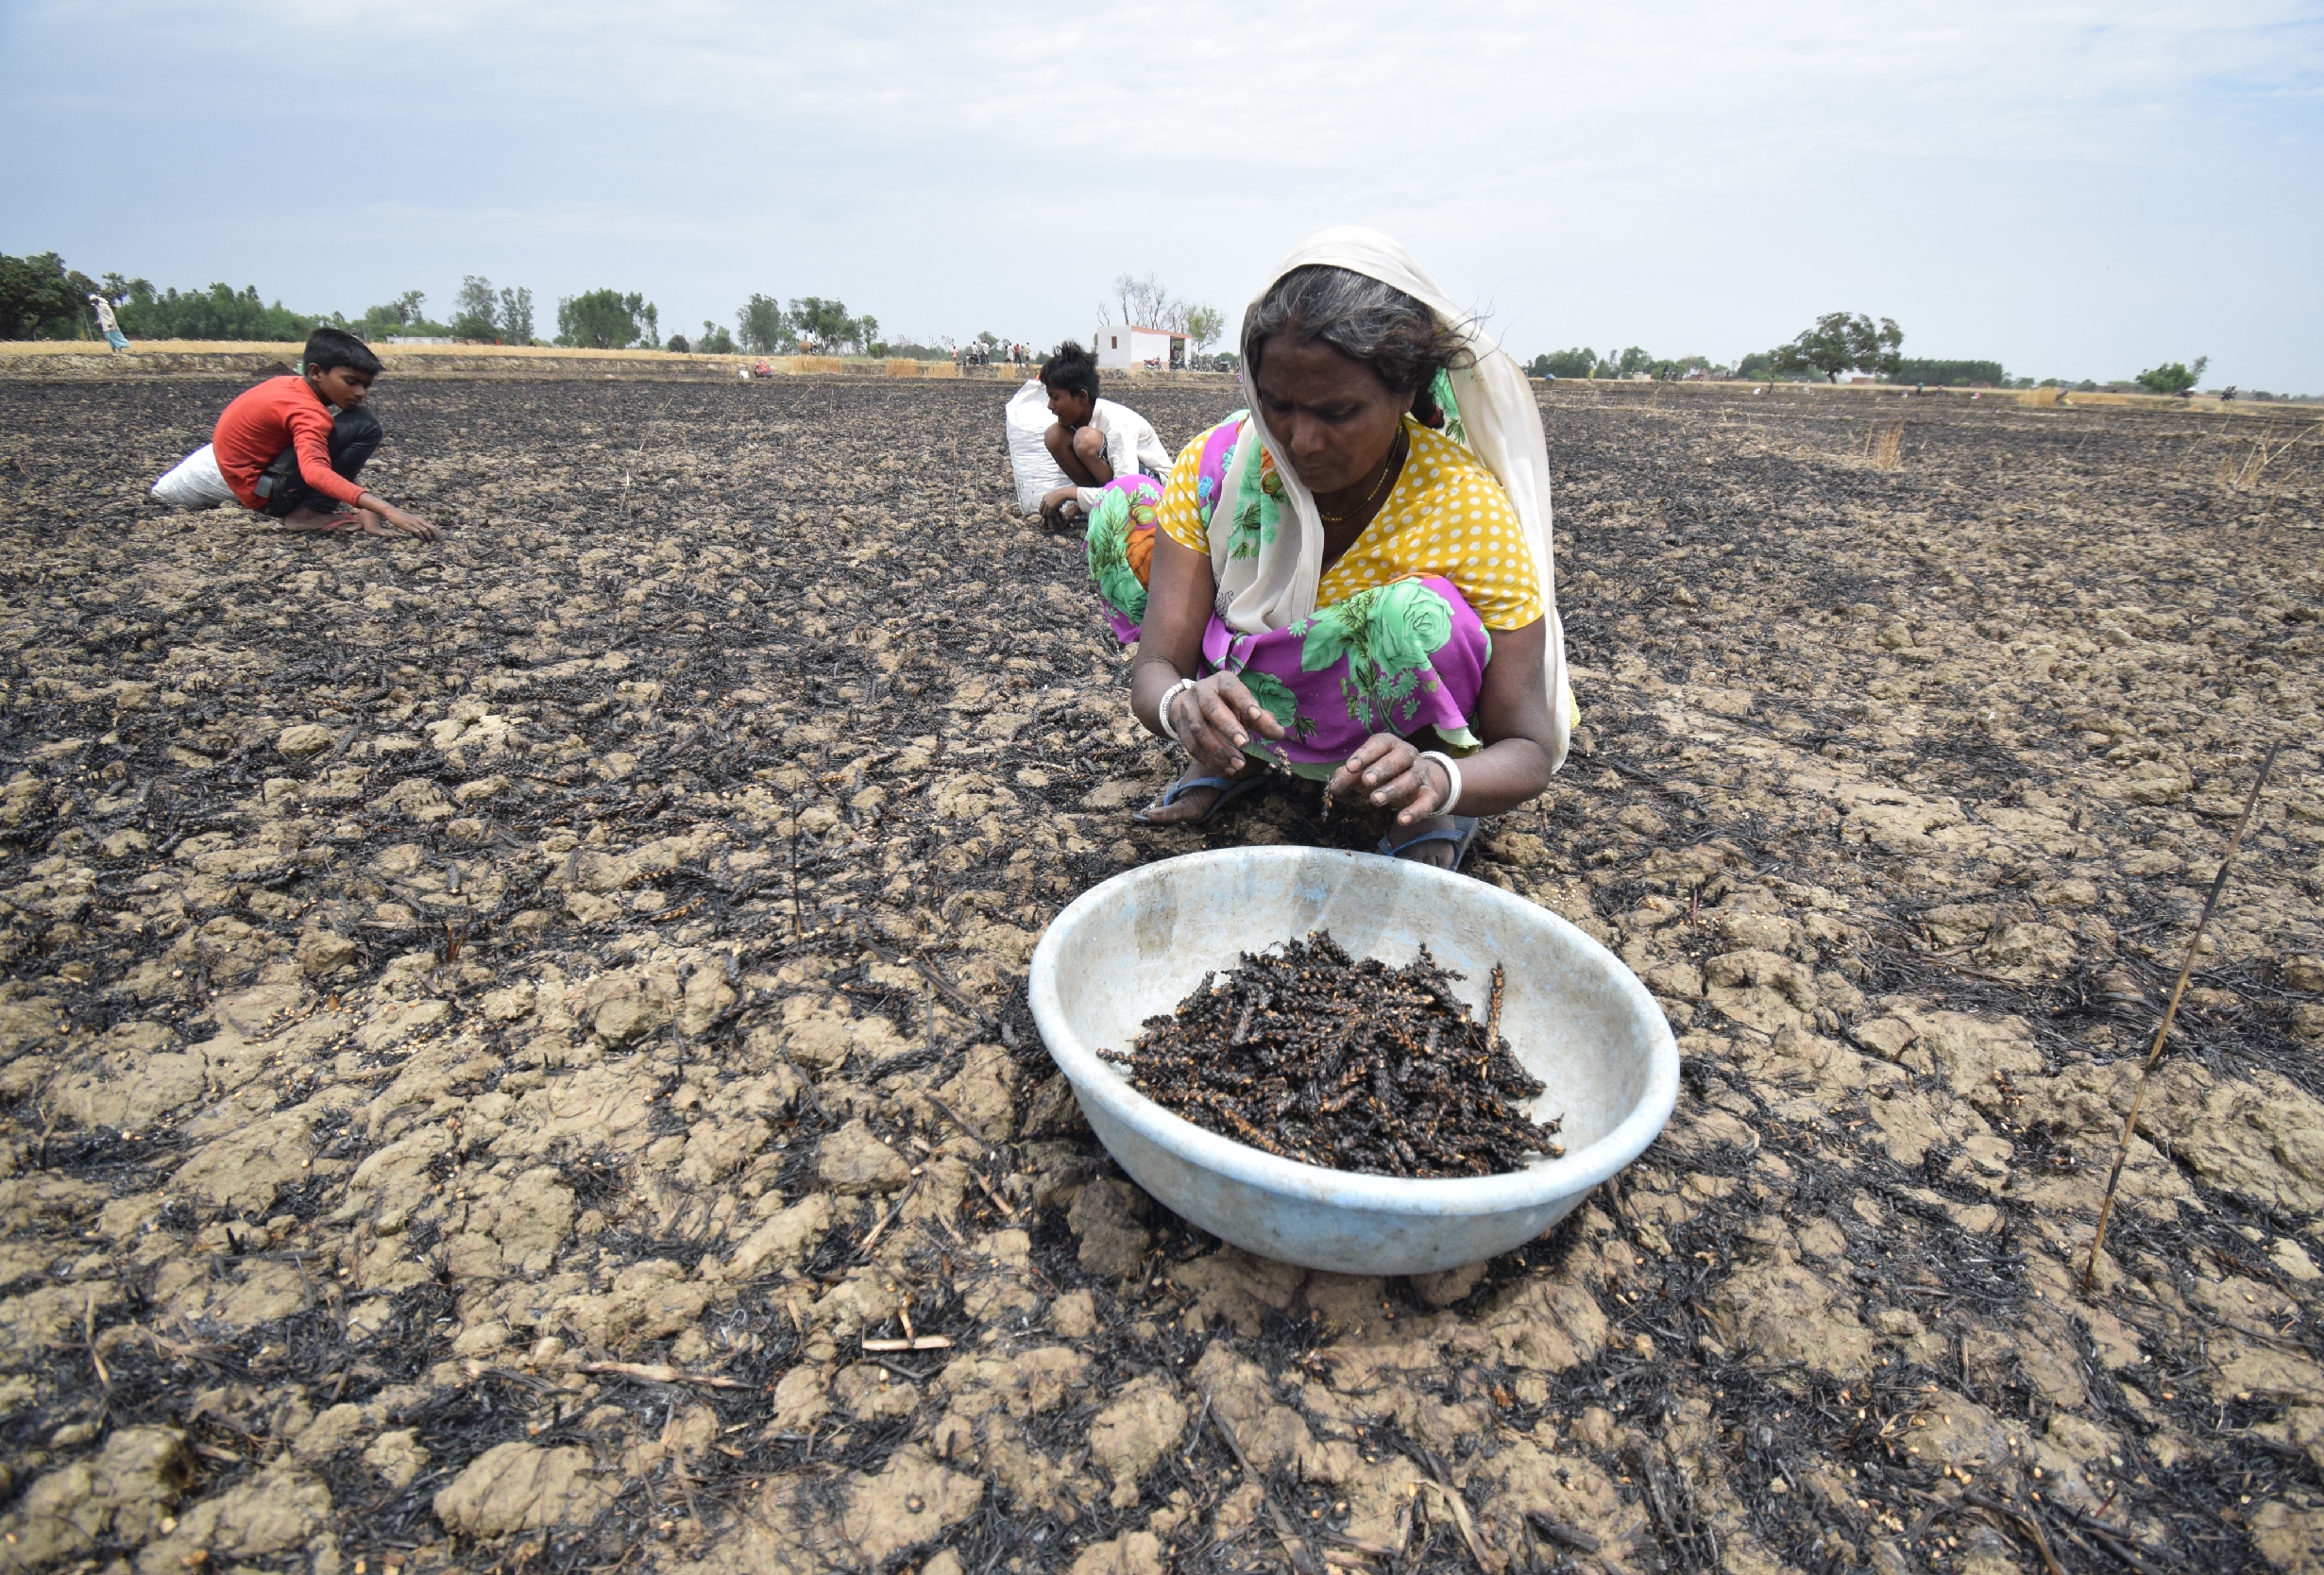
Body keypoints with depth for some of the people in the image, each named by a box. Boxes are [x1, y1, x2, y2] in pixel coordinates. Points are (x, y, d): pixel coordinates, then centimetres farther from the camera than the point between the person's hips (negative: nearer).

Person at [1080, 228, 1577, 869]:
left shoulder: (1469, 512, -25)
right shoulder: (1218, 465, -18)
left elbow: (1530, 752, -22)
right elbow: (1154, 671, -22)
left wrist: (1437, 779, -45)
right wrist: (1183, 707, -47)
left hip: (1397, 741, -2)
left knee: (1417, 614, -37)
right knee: (1119, 523, -13)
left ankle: (1427, 810, -6)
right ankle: (1242, 755, 2)